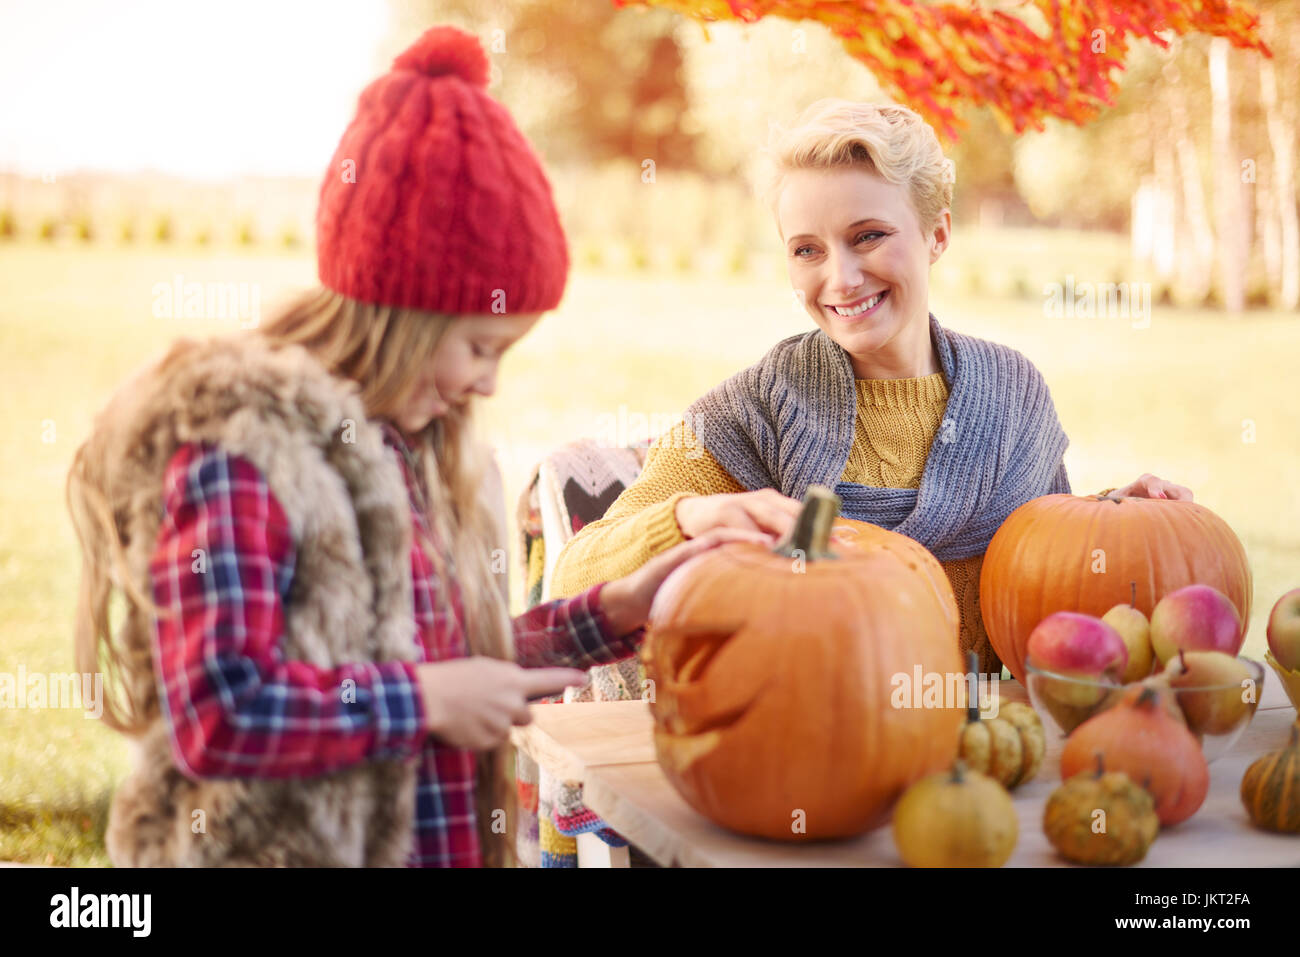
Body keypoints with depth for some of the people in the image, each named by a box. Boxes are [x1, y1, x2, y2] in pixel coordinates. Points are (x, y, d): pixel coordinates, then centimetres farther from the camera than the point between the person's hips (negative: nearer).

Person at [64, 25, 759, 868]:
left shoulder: (414, 445, 7)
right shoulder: (236, 445, -18)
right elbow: (217, 715, -24)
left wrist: (615, 610, 4)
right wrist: (427, 700, -18)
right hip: (281, 848, -7)